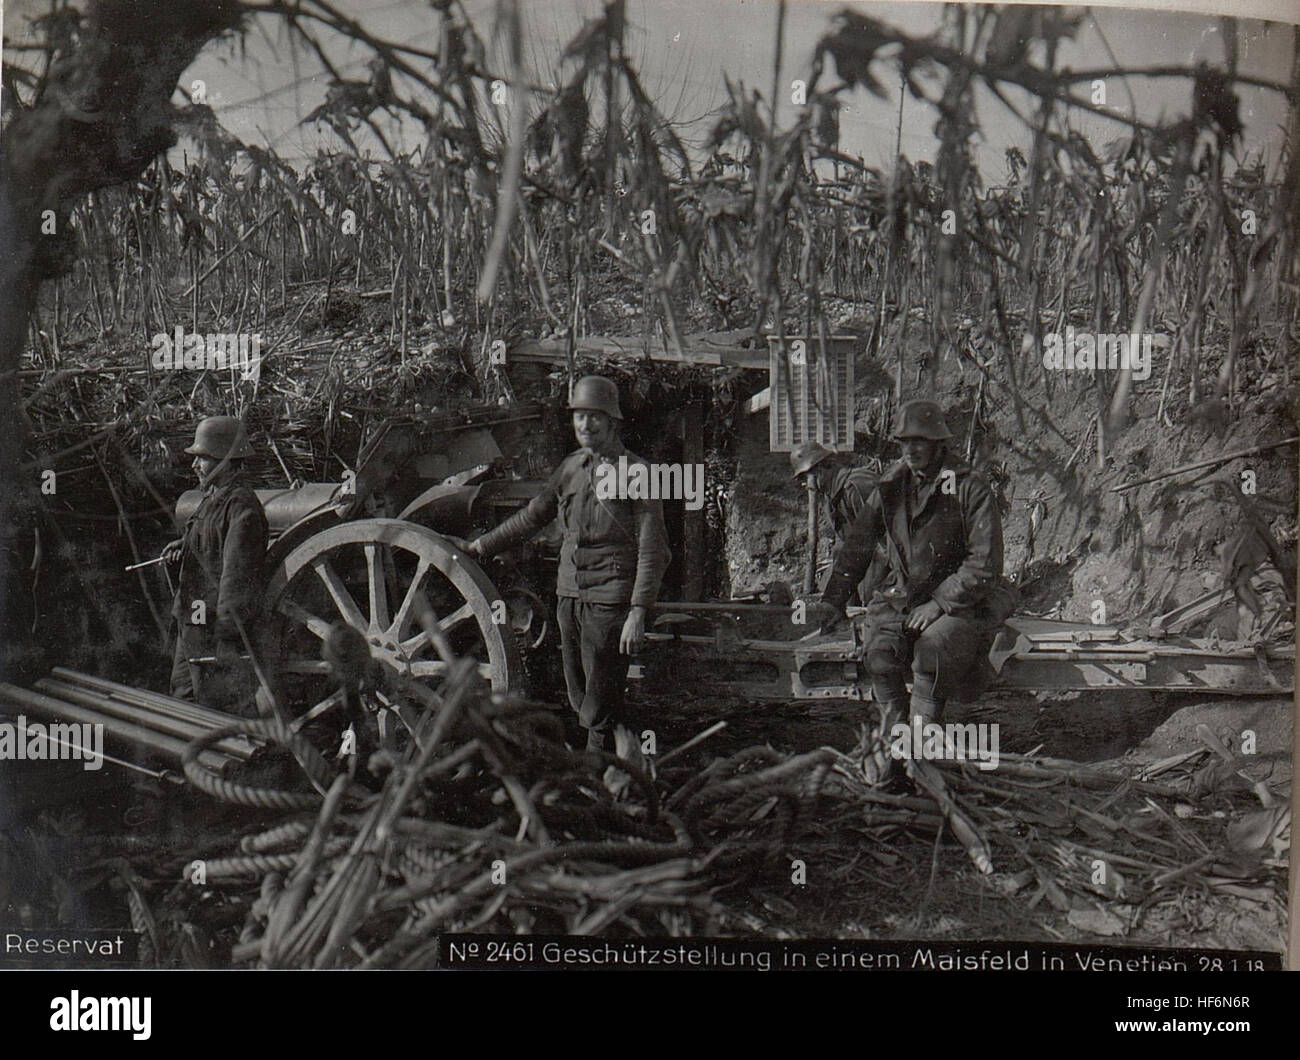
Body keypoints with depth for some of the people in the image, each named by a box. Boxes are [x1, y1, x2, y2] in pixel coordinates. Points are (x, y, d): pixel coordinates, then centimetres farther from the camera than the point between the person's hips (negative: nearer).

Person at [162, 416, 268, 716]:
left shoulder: (241, 506, -18)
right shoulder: (213, 499, 14)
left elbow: (237, 575, -23)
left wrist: (228, 637, -24)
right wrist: (184, 546, 13)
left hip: (219, 627, -11)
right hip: (193, 624, 11)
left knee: (226, 711, -5)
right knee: (183, 698, 19)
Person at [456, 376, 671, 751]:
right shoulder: (570, 468, 11)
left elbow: (653, 551, -10)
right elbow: (532, 516, 23)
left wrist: (638, 613, -16)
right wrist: (479, 547, 23)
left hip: (609, 599, -6)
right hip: (568, 593, 6)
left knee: (601, 709, -4)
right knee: (580, 700, 12)